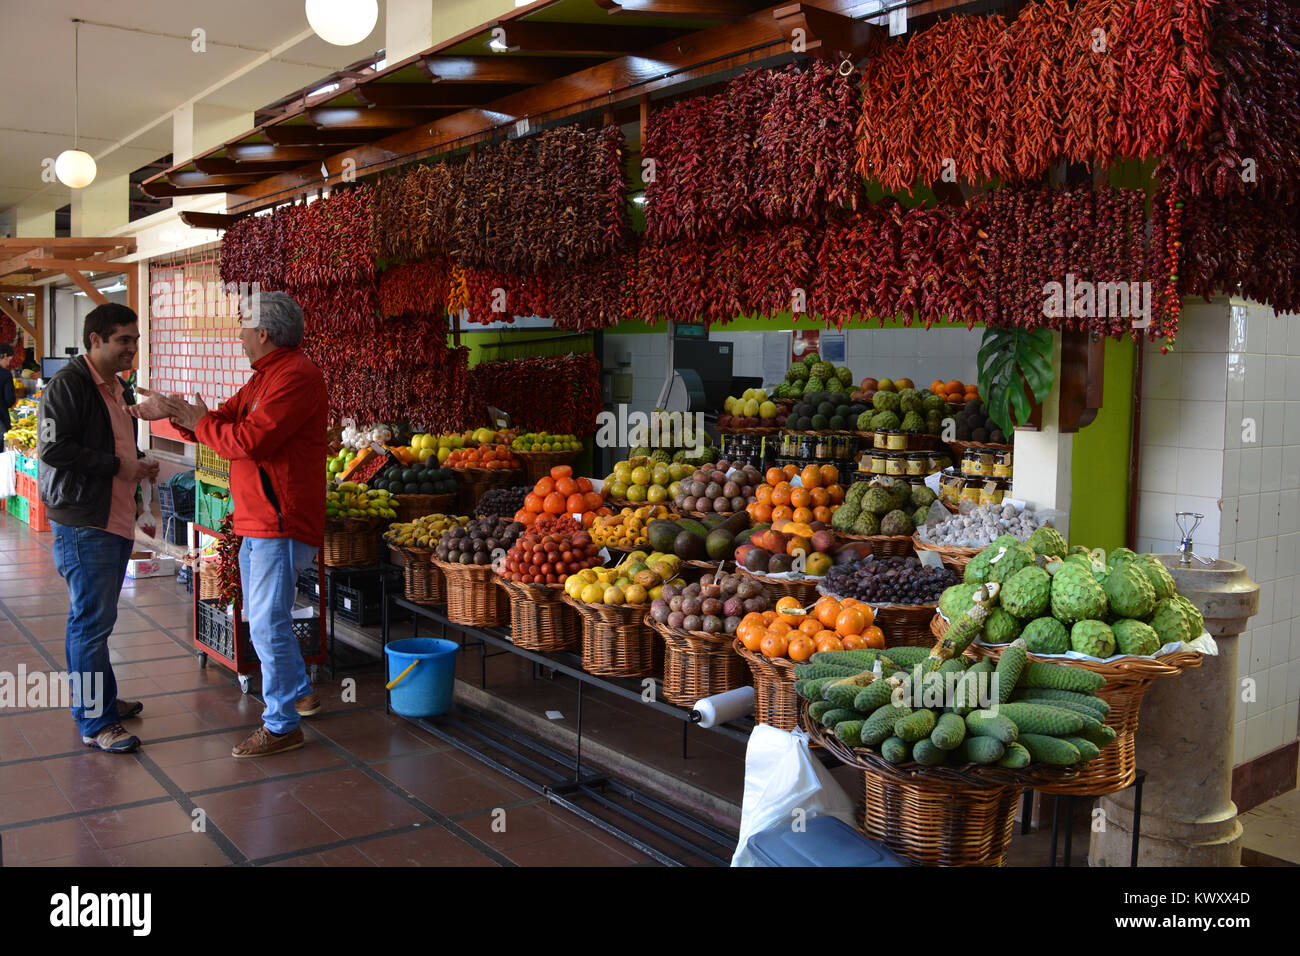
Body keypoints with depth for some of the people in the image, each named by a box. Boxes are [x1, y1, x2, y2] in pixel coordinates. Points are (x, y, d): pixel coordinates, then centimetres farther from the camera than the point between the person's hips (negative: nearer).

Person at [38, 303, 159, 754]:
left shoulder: (113, 385, 16)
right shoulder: (68, 384, -13)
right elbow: (53, 448, -20)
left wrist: (139, 462, 8)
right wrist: (118, 464, -19)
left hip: (114, 520, 9)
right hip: (83, 523, -9)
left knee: (93, 618, 19)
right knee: (91, 621, -5)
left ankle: (99, 698, 30)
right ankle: (96, 723, 1)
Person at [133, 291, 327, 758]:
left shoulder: (294, 376, -19)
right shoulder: (265, 376, 17)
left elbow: (249, 440, -25)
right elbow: (226, 417, 17)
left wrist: (198, 423, -11)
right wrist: (174, 410, 4)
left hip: (280, 523, -11)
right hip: (257, 522, 11)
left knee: (268, 624, -6)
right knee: (262, 618, 21)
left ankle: (281, 725, 5)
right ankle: (299, 693, 36)